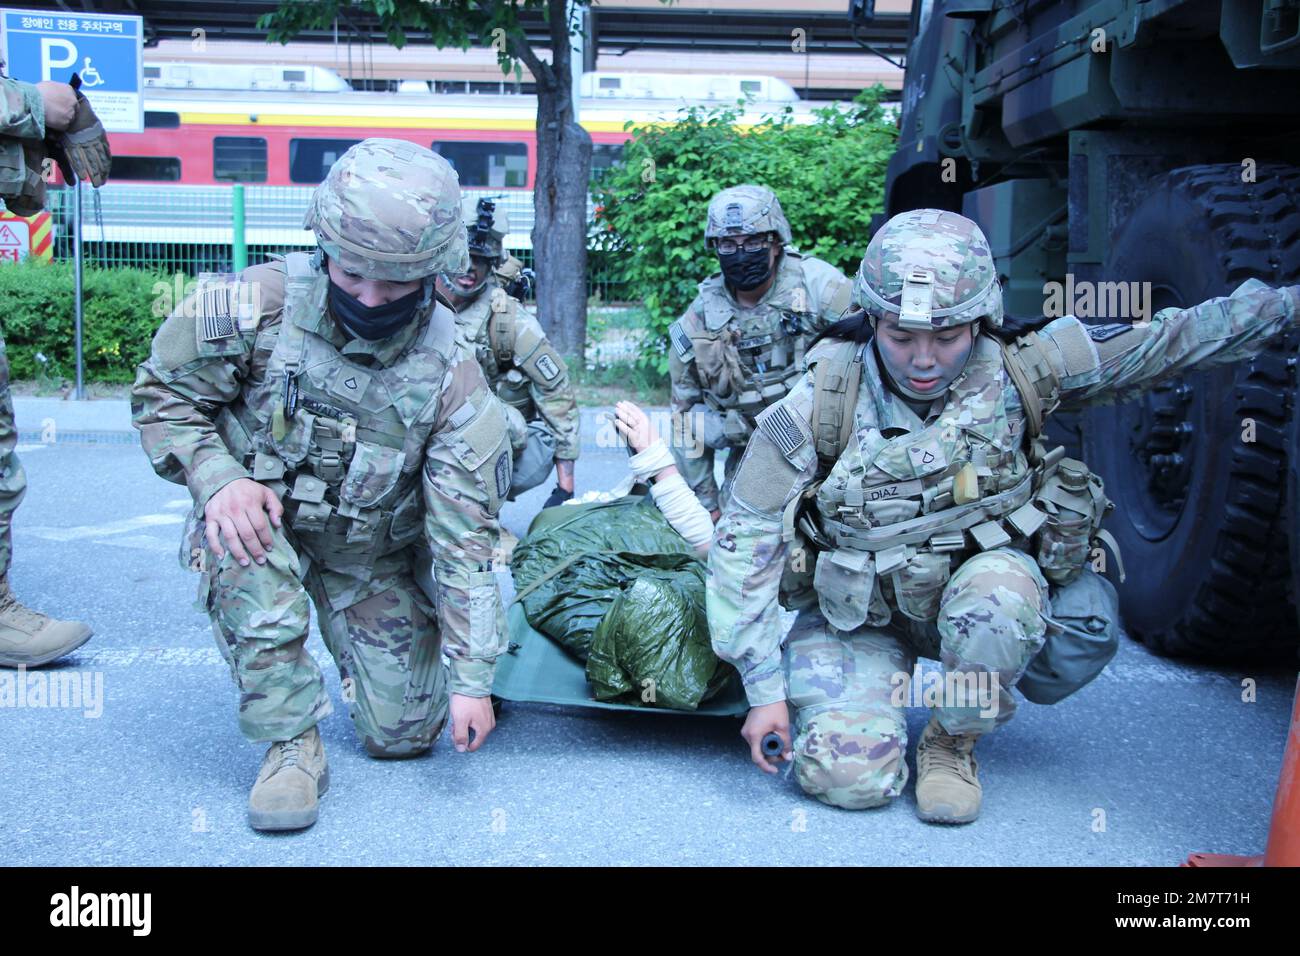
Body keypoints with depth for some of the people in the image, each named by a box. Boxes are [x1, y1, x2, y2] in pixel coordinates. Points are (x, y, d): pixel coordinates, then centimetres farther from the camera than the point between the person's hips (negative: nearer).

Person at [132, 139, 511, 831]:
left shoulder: (451, 377, -21)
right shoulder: (255, 306, -23)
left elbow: (466, 538, -19)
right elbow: (163, 392, -9)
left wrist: (473, 680, -19)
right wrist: (216, 478, -30)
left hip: (370, 557, 1)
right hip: (263, 518, -1)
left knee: (403, 734, 2)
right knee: (240, 547, -38)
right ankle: (292, 742, -19)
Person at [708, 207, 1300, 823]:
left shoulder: (1017, 374, -14)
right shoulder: (822, 404, -18)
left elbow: (1171, 340, -5)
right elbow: (746, 541, -14)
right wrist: (765, 690, -15)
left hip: (982, 590, 1)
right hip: (861, 615, 0)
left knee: (998, 591, -35)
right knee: (849, 775, -19)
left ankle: (952, 741, -5)